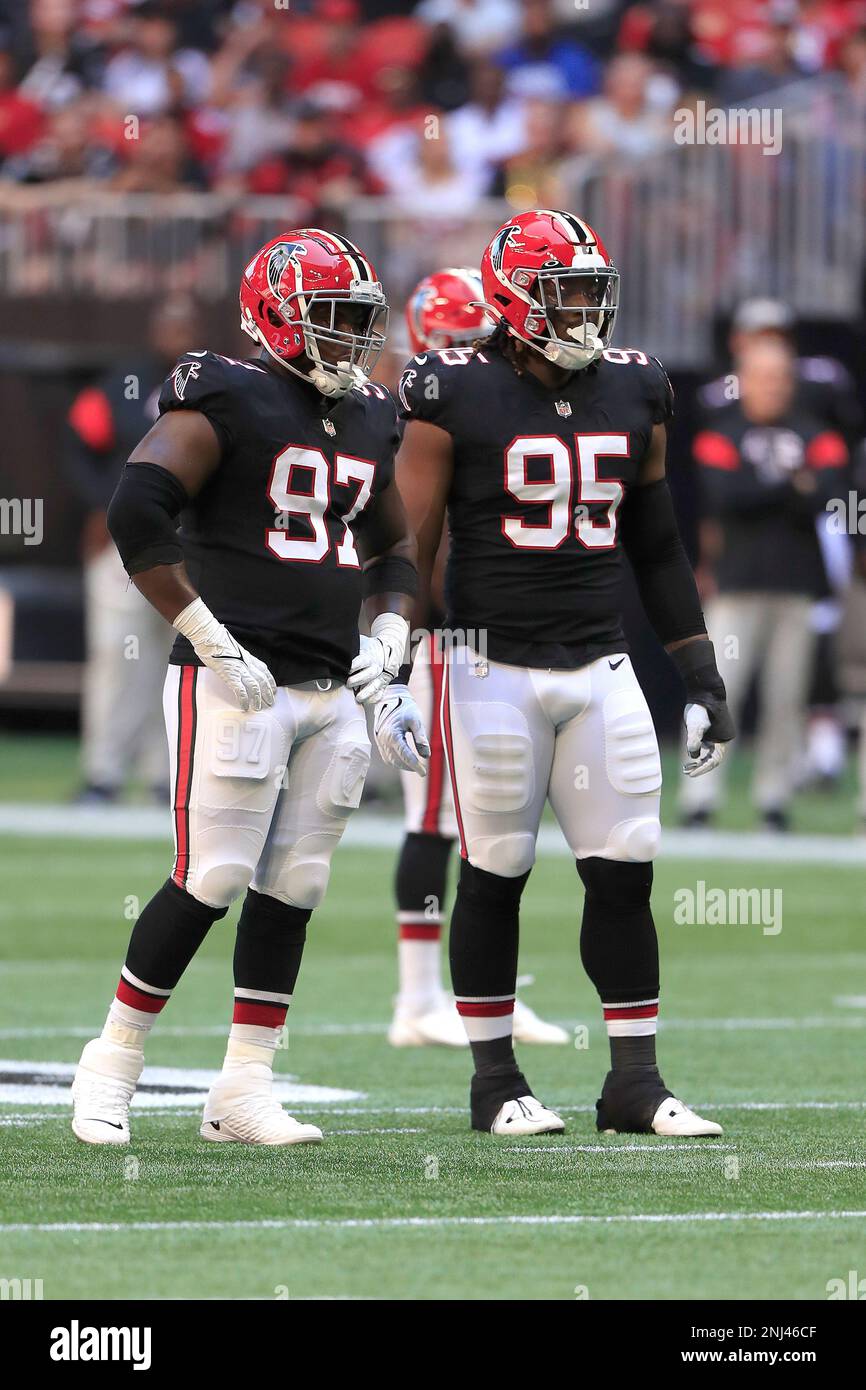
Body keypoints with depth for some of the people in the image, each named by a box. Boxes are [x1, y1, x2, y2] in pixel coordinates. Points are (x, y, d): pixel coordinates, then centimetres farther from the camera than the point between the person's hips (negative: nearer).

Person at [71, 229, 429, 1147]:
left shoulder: (367, 422, 16)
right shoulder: (226, 403, -9)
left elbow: (394, 546, 28)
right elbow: (136, 514, -18)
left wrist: (387, 635, 9)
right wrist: (211, 640, -17)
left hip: (332, 692, 7)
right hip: (236, 684, -7)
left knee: (293, 889, 4)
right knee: (212, 879, -10)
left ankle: (244, 1091, 9)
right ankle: (111, 1066, 3)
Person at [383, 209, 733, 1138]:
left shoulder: (632, 394, 8)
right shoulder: (457, 397, -8)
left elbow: (657, 549, 16)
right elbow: (412, 548, -4)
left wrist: (701, 677, 13)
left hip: (600, 666, 5)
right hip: (493, 667, -4)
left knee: (624, 874, 1)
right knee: (494, 876, 1)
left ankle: (635, 1080, 7)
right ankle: (495, 1080, 11)